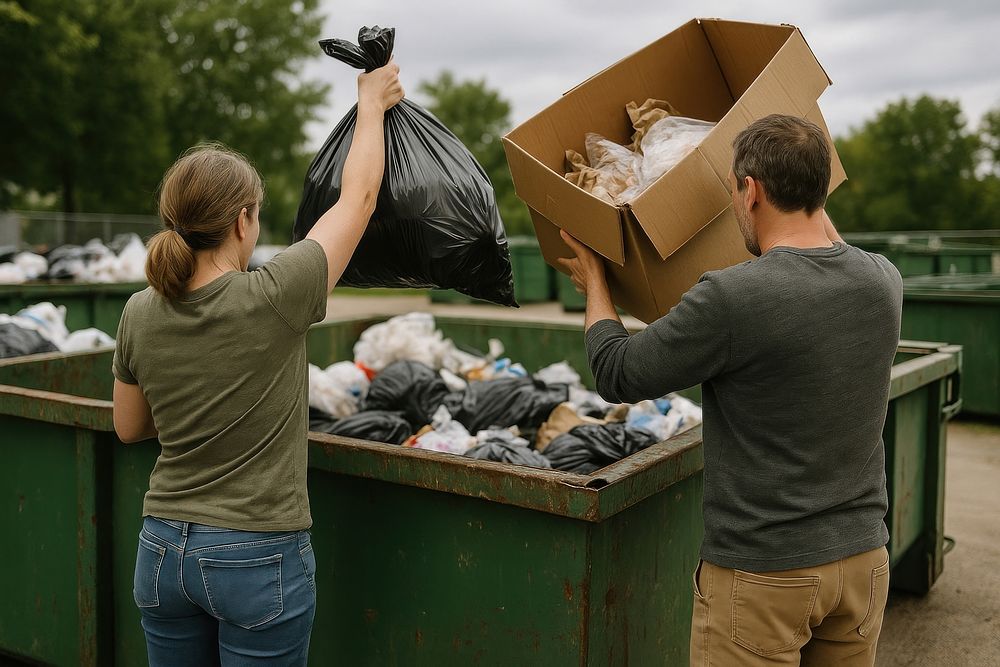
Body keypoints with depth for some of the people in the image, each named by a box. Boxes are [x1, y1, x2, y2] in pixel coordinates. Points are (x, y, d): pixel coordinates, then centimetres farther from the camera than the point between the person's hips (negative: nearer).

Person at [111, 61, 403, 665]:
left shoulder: (141, 314, -5)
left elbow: (130, 428, 11)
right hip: (259, 557, -5)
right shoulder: (274, 299, -19)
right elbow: (359, 198, -6)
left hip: (162, 550, 5)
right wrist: (372, 102, 8)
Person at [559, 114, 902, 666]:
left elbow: (617, 375, -9)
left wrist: (594, 280, 7)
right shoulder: (884, 281, -4)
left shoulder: (730, 298, -23)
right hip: (864, 558, 7)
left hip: (762, 574, -6)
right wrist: (811, 198, 35)